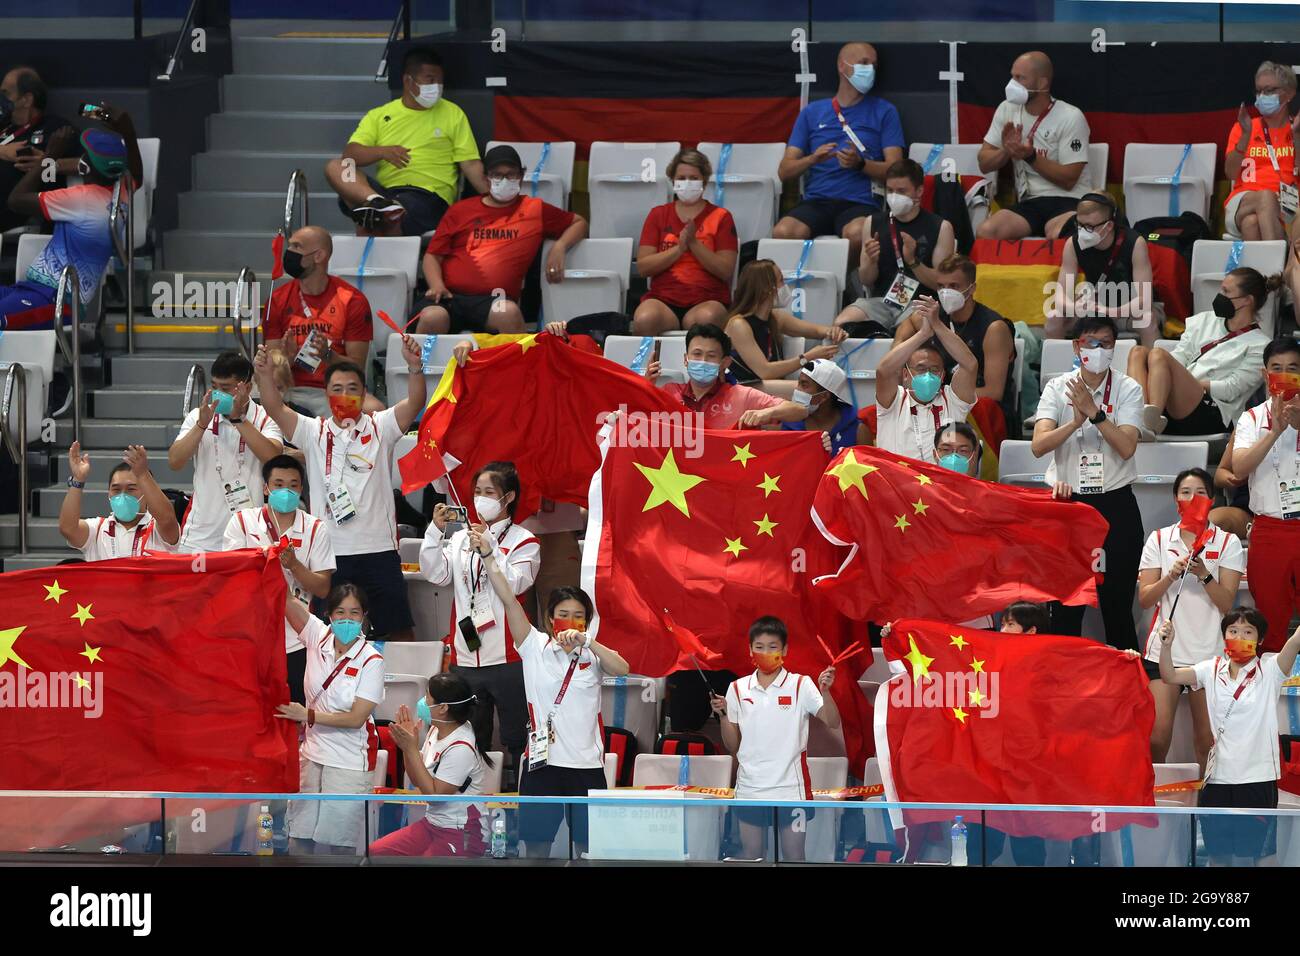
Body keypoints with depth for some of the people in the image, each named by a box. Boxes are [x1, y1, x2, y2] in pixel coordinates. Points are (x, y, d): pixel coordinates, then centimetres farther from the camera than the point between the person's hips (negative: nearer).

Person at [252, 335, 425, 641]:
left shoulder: (380, 428, 5)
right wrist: (265, 374, -25)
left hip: (378, 550, -1)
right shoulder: (314, 432, 7)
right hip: (329, 552, 1)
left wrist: (414, 367, -30)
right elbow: (276, 409, -6)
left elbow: (415, 403, -11)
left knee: (399, 630, 4)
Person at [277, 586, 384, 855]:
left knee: (336, 844, 3)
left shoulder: (372, 661, -13)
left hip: (350, 762, -4)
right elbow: (286, 599, -11)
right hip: (312, 755, 4)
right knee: (299, 840, 8)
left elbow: (357, 718, -15)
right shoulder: (319, 637, -2)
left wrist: (308, 716, -15)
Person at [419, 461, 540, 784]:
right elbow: (436, 574, 0)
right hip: (465, 657, 5)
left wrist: (489, 548, -19)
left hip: (506, 657, -5)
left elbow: (515, 583, -15)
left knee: (517, 739, 0)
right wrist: (435, 531, -8)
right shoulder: (461, 538, 12)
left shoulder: (523, 542, -1)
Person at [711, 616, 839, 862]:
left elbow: (833, 723, -13)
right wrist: (723, 714, -7)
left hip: (790, 789, -3)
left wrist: (825, 691, -28)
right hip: (749, 789, 3)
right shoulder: (737, 689, 6)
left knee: (794, 859, 3)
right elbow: (732, 746, 9)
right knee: (750, 860, 7)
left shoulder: (801, 685, -2)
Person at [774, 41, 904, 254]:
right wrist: (813, 159, -9)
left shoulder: (884, 112, 13)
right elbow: (784, 172, 13)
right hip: (816, 202, 1)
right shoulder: (812, 112, 17)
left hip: (860, 203, -1)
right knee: (783, 233, -33)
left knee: (856, 234, -38)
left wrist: (860, 164, -13)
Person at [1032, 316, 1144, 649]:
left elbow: (1127, 447, -14)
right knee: (1065, 605, 1)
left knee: (1118, 603, 3)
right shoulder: (1058, 388, 2)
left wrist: (1095, 413, -21)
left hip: (1115, 502, -1)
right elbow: (1038, 445, -12)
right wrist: (1076, 421, -25)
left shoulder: (1128, 389, 0)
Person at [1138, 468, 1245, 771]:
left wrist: (1204, 575, -20)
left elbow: (1227, 603, -4)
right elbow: (1144, 599, 2)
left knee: (1207, 740, 1)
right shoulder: (1159, 539, 7)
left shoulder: (1227, 543, 4)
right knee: (1157, 737, -8)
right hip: (1164, 651, 0)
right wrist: (1171, 576, -14)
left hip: (1209, 652, 0)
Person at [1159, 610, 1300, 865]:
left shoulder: (1269, 669, -1)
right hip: (1218, 778, 3)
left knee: (1246, 858, 0)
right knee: (1217, 858, 7)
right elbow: (1170, 676, 6)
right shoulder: (1212, 670, 9)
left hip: (1258, 780, -3)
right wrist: (1166, 645, -11)